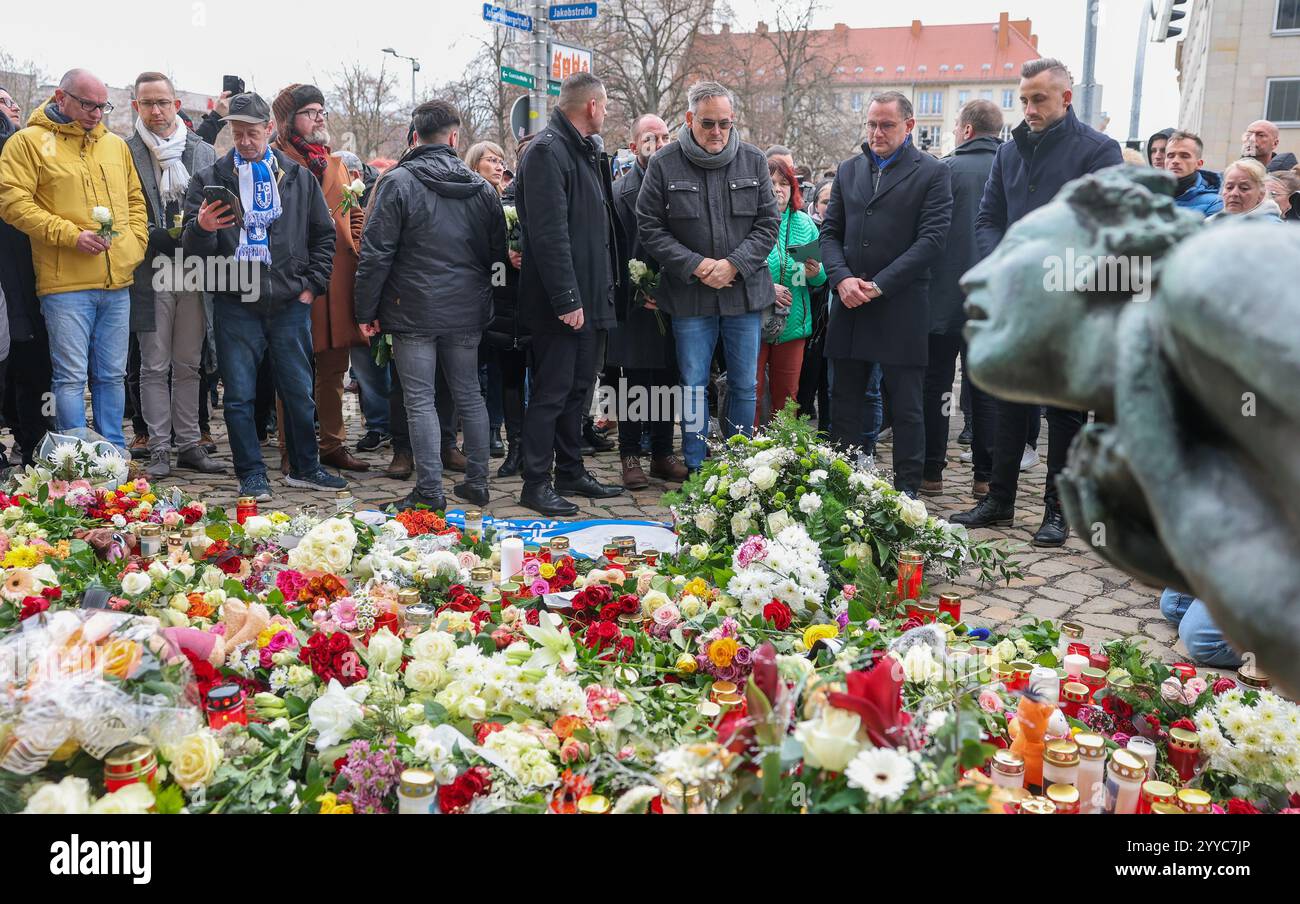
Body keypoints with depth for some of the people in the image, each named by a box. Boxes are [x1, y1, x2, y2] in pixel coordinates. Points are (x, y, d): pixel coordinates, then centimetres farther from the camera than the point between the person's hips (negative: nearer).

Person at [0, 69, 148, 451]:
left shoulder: (116, 145, 16)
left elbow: (135, 200, 23)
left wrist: (135, 244, 7)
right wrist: (70, 235, -15)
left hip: (117, 281, 5)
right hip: (65, 283, -5)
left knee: (112, 375, 11)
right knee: (71, 377, -2)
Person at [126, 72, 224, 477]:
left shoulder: (203, 152, 10)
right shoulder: (127, 154, 0)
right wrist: (167, 237, -14)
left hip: (195, 273, 3)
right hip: (152, 274, -3)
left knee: (188, 365, 9)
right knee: (155, 366, 2)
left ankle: (189, 444, 16)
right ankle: (158, 450, 7)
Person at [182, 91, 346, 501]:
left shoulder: (299, 177, 9)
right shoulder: (210, 179, 5)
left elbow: (323, 234, 15)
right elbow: (192, 245, 2)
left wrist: (311, 286, 5)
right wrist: (202, 229, -21)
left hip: (290, 303, 1)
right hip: (235, 304, -1)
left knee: (299, 392, 9)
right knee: (240, 396, 1)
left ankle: (305, 467, 23)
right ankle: (252, 474, 12)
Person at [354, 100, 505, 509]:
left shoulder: (397, 182, -7)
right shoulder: (481, 187, 7)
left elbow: (375, 253, -9)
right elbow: (498, 253, 12)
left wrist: (366, 311, -3)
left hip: (414, 310, -4)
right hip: (467, 311, 4)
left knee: (420, 400, 0)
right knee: (469, 394, 13)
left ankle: (430, 491, 1)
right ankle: (477, 483, 18)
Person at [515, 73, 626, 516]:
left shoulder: (585, 151, 18)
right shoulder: (548, 151, -15)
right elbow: (548, 232, -23)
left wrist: (612, 284, 17)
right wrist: (566, 299, -25)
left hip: (585, 296, 10)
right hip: (559, 301, -10)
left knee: (577, 385, 16)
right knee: (551, 391, -4)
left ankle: (571, 471, 27)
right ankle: (535, 484, 5)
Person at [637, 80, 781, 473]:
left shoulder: (753, 161, 4)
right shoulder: (664, 164, -2)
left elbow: (768, 223, 3)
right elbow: (650, 228, -4)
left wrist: (733, 265, -11)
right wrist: (696, 267, -14)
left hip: (745, 291, 2)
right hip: (689, 294, -2)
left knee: (745, 385, 8)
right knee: (693, 385, 4)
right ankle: (695, 469, 15)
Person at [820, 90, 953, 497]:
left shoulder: (932, 173, -2)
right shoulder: (849, 170, 14)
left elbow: (932, 239, -10)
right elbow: (830, 231, 11)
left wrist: (880, 285, -15)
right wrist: (841, 278, -7)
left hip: (901, 308, -5)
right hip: (849, 305, 5)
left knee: (907, 407, 3)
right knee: (844, 401, 10)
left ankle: (908, 488, 13)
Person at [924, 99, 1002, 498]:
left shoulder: (947, 169, -9)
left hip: (946, 297, -3)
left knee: (936, 386, 6)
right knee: (985, 390, 10)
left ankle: (931, 472, 9)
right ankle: (985, 476, 12)